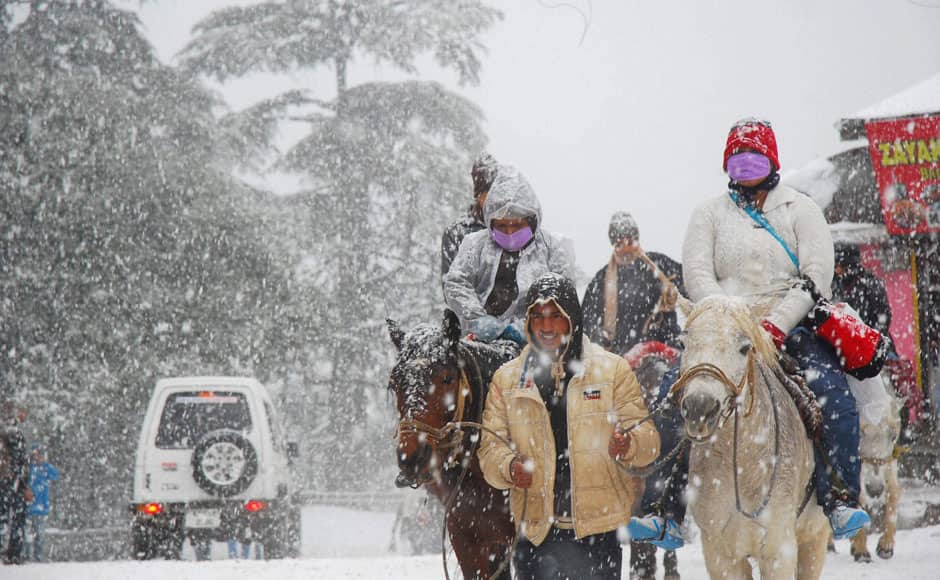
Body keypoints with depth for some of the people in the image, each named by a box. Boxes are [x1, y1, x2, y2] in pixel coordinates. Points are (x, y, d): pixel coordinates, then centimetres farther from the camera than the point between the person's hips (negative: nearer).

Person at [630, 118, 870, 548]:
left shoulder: (800, 209, 11)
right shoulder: (711, 214, 14)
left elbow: (817, 273, -1)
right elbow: (697, 274, 2)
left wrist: (778, 324, -15)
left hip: (791, 325, -1)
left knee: (834, 395, -28)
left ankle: (840, 500, -24)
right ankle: (670, 514, -21)